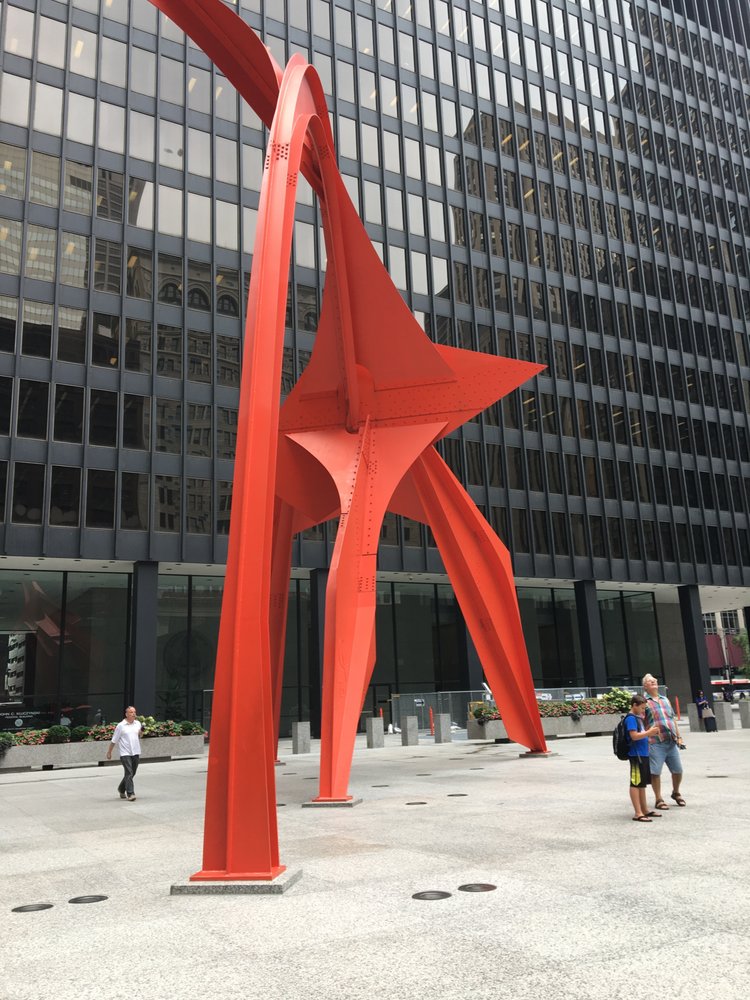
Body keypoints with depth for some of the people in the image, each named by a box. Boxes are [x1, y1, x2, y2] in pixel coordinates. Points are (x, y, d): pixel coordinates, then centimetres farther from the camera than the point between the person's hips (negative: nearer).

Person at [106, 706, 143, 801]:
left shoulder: (138, 724, 10)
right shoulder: (121, 726, -4)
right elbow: (114, 740, 0)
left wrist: (140, 733, 1)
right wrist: (109, 752, 3)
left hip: (136, 753, 5)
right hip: (125, 753, -5)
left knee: (131, 774, 13)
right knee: (129, 773, -12)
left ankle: (121, 789, 34)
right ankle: (130, 794, -9)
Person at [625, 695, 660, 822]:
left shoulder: (638, 717, 16)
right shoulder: (631, 718, -14)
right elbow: (634, 736, -23)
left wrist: (650, 732, 11)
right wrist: (649, 732, -18)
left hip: (643, 754, 10)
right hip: (636, 755, -10)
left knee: (642, 783, 17)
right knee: (636, 783, -6)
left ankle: (645, 810, 27)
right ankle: (638, 813, -4)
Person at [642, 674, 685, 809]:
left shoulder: (665, 699, 17)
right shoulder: (644, 702, -2)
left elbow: (673, 719, 20)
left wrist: (679, 737, 15)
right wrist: (645, 739, -13)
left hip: (671, 742, 6)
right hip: (655, 743, -6)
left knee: (678, 770, 11)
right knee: (655, 772, -2)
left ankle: (676, 793, 35)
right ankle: (659, 800, 11)